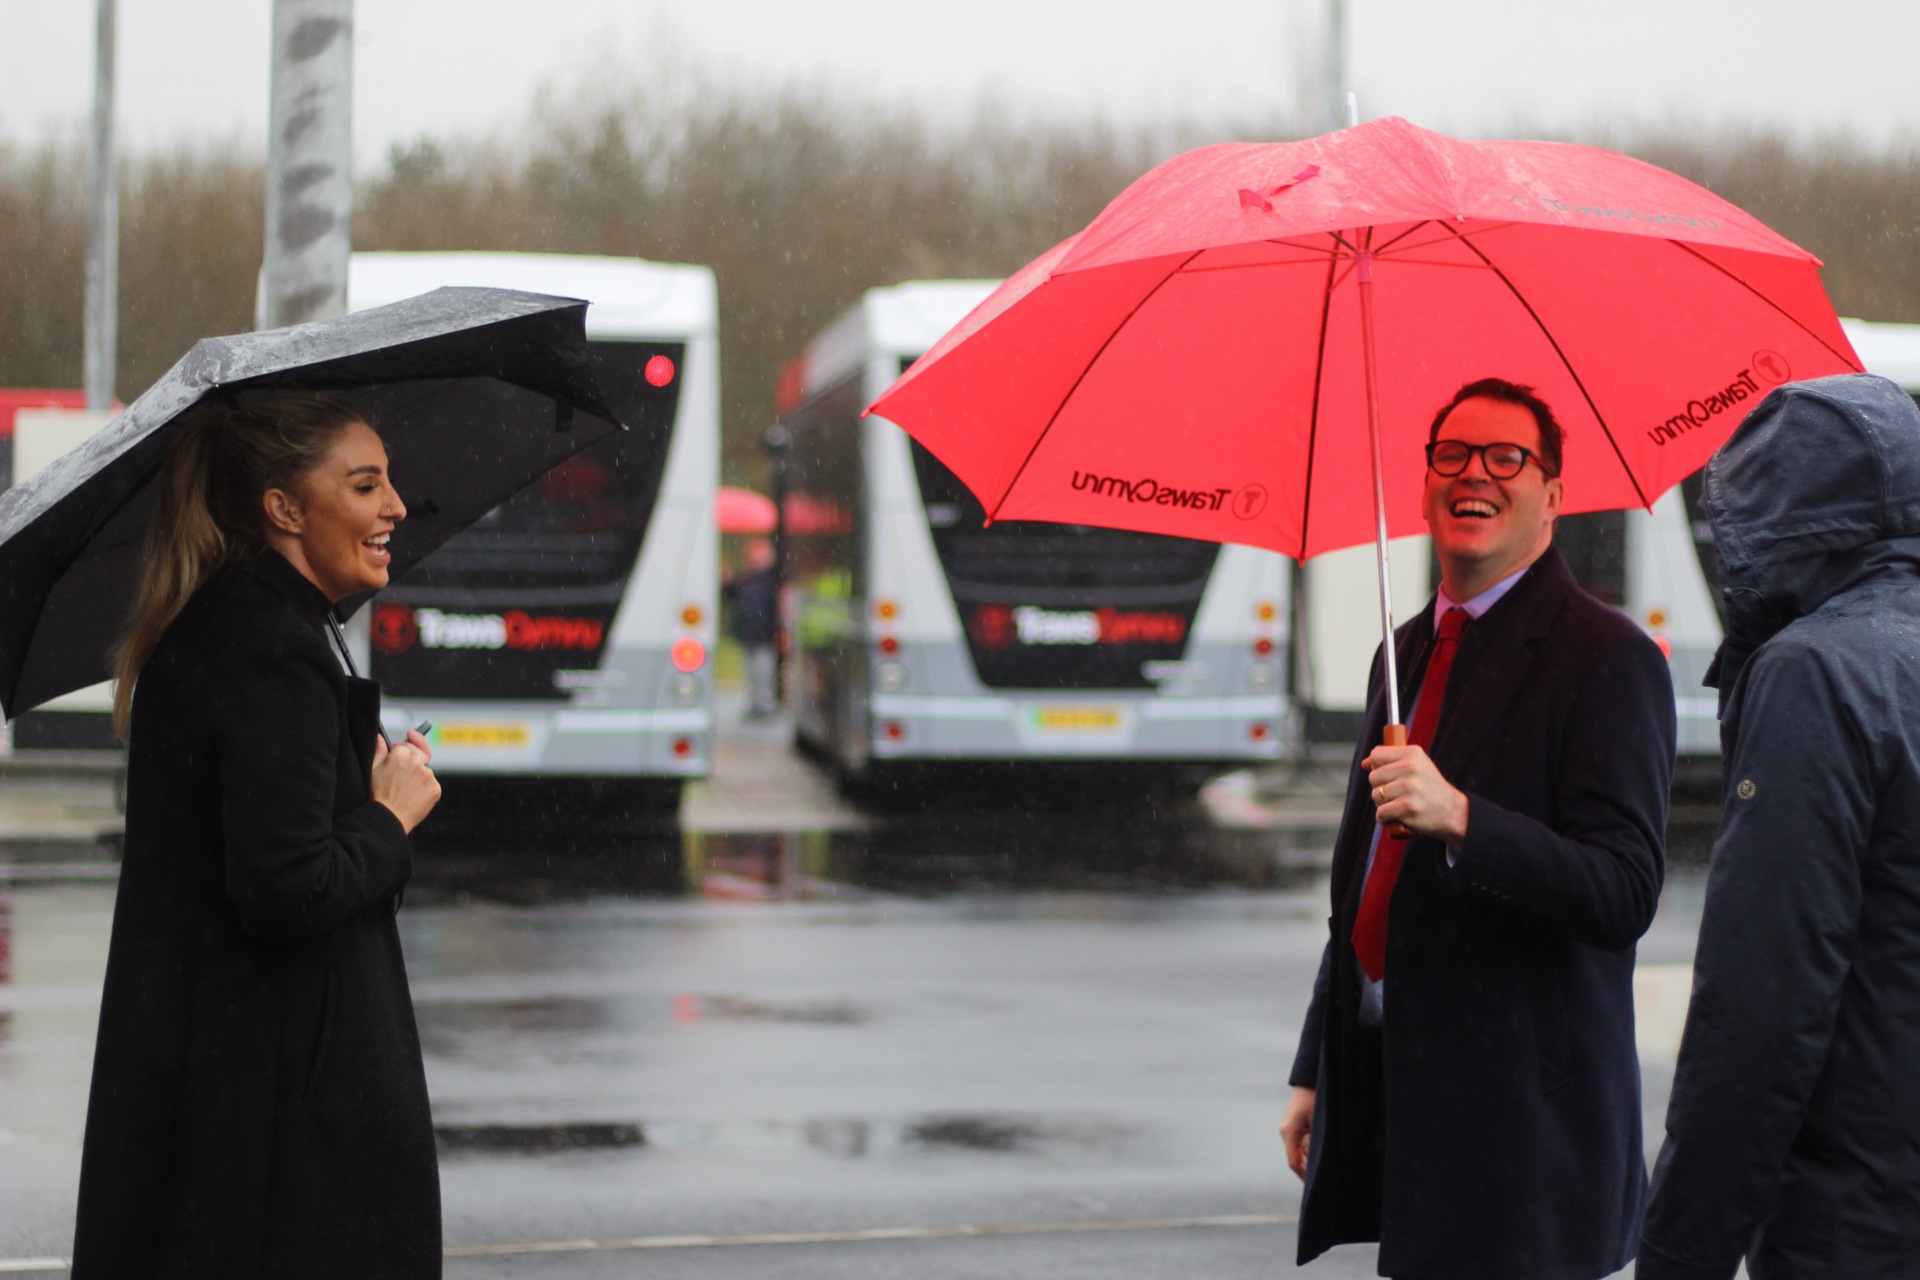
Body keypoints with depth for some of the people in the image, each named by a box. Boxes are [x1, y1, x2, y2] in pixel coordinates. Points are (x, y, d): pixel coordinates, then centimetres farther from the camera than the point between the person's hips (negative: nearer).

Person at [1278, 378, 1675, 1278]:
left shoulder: (1607, 659, -10)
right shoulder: (1410, 650, 16)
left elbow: (1625, 896, -19)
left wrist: (1459, 818, -32)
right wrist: (1316, 1070, 20)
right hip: (1387, 1088, 7)